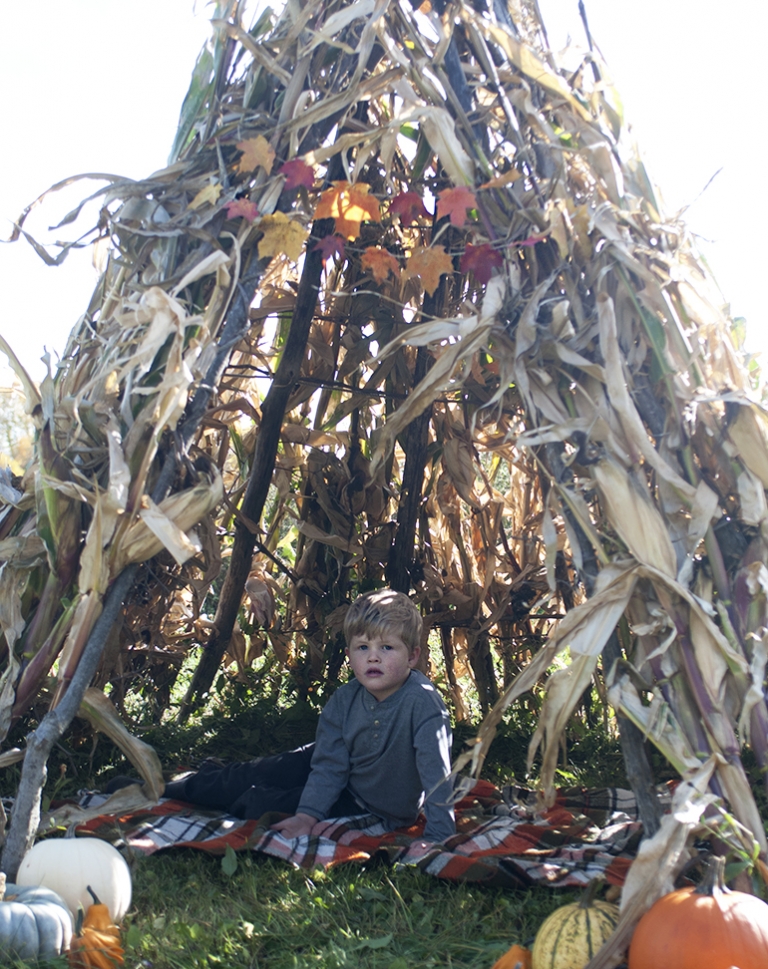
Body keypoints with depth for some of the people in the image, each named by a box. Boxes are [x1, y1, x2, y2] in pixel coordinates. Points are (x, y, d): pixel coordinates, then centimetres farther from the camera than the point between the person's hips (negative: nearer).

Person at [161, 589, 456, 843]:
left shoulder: (422, 703, -33)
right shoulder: (344, 700, -15)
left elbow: (436, 773, -34)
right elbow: (330, 764, -11)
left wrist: (439, 839, -37)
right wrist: (307, 816, -21)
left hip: (381, 812, -5)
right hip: (343, 778, 5)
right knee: (267, 771, 6)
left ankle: (233, 802, 22)